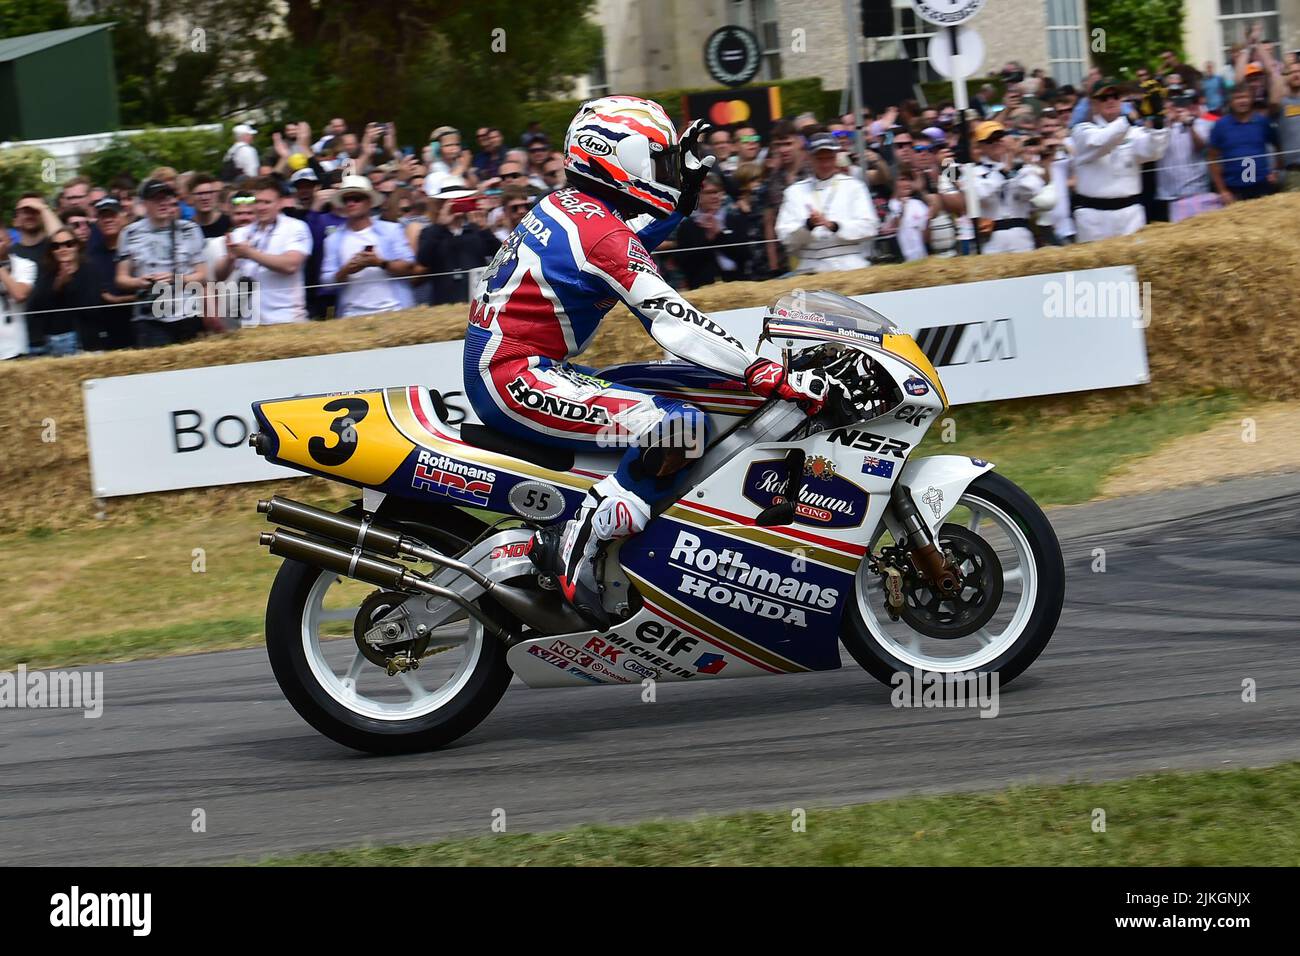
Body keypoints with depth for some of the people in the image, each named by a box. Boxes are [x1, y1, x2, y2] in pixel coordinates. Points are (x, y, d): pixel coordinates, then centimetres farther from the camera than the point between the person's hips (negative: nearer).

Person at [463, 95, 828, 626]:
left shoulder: (567, 206, 14)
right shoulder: (603, 233, -15)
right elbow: (672, 320, -22)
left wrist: (685, 189, 27)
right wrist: (770, 377, -24)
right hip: (515, 376, -11)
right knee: (679, 426, -24)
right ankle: (578, 545, -21)